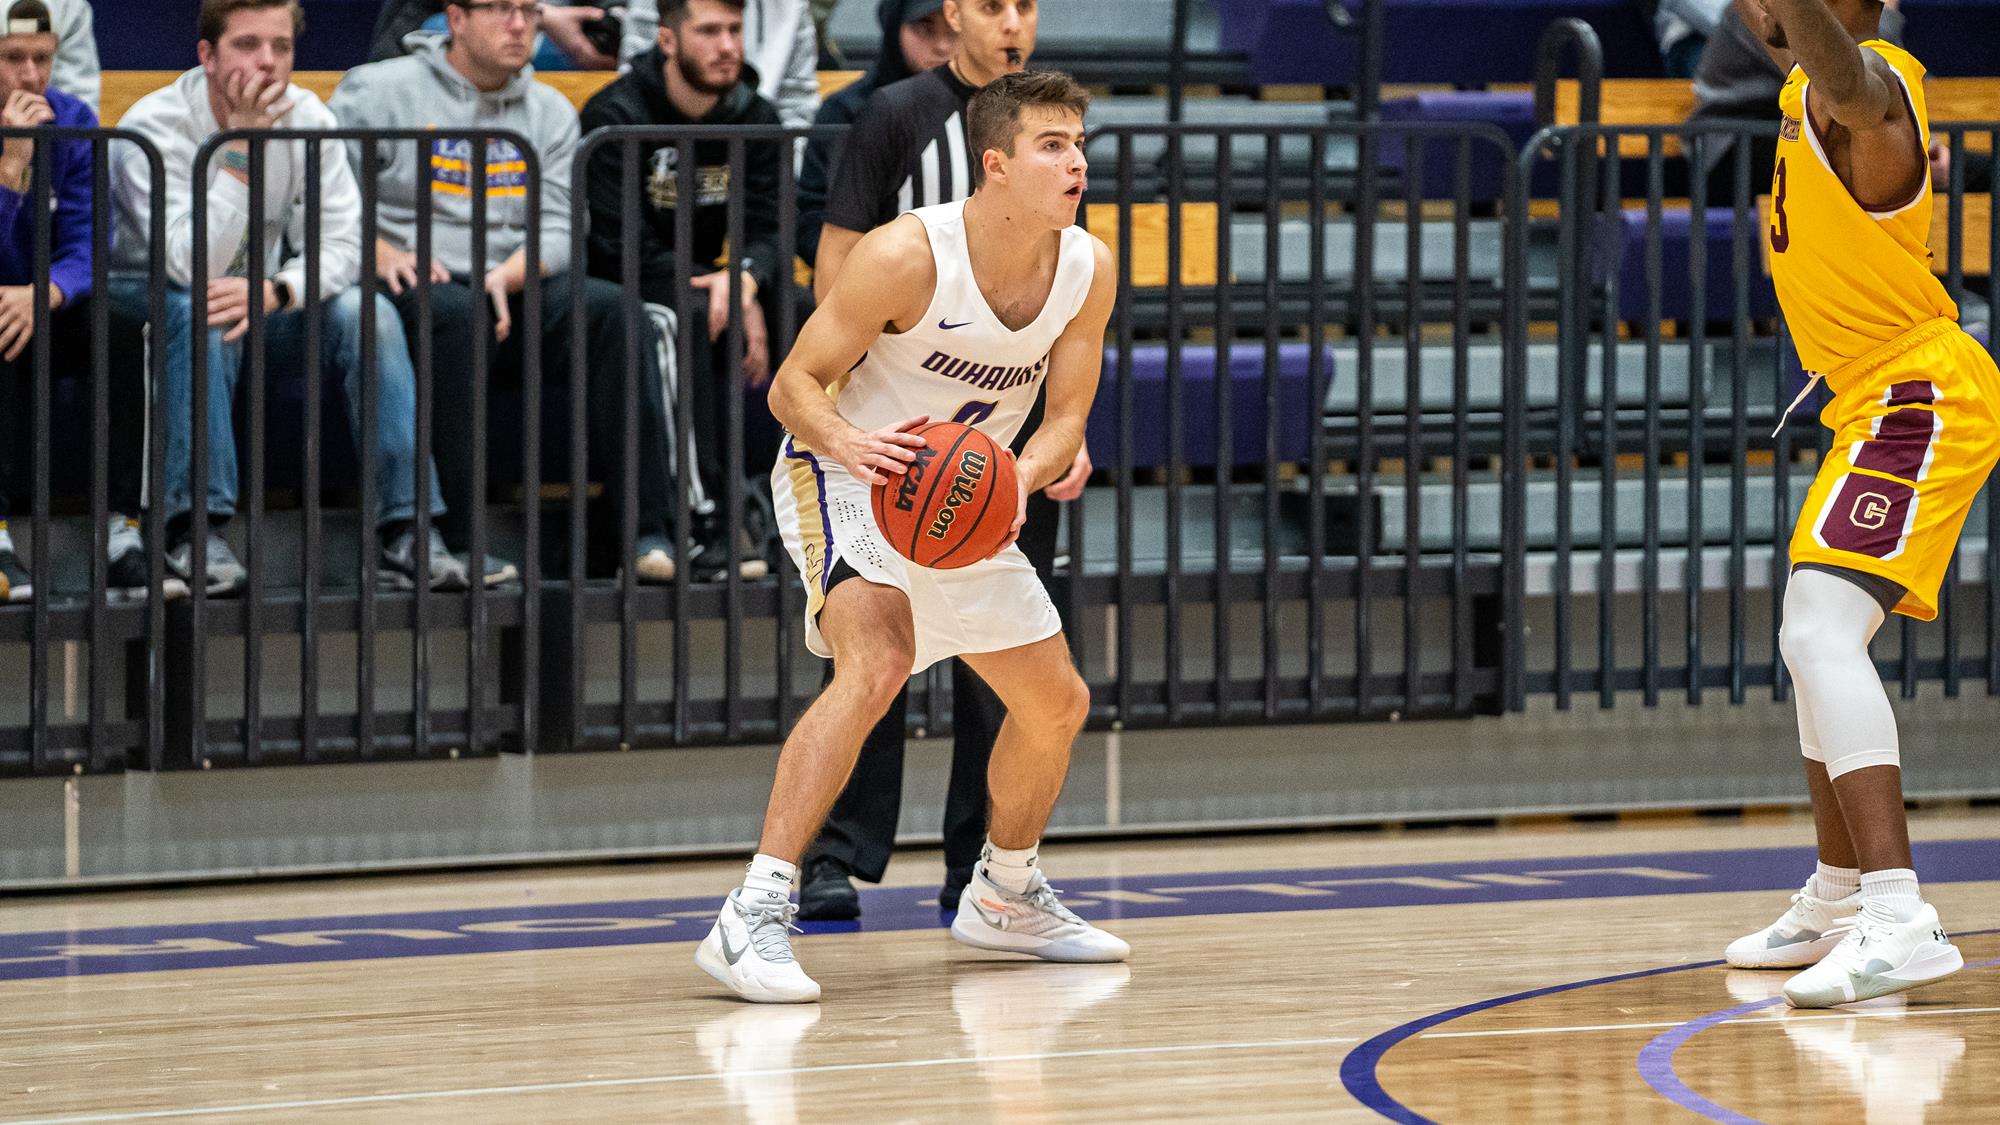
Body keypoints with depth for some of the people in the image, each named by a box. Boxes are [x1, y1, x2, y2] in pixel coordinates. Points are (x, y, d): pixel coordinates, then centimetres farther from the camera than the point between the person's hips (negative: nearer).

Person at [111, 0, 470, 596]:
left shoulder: (307, 119, -6)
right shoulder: (155, 128, -21)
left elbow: (343, 245, -12)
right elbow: (194, 267, -31)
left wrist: (273, 292, -33)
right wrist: (241, 147, -33)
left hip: (266, 303, 4)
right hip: (156, 305, -4)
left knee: (367, 315, -21)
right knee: (203, 317, -37)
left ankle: (406, 532, -22)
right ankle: (194, 533, -35)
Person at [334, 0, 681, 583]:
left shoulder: (549, 111, 18)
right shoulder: (376, 91, 5)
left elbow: (558, 229, 8)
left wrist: (505, 277, -13)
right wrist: (383, 254, -21)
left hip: (513, 293, 4)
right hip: (411, 294, -4)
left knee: (610, 308, -24)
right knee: (458, 312, -38)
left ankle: (648, 530, -28)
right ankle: (461, 542, -40)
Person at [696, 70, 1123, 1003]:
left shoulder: (1088, 270, -10)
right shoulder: (908, 256, -27)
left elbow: (1066, 414, -2)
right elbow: (793, 385, -21)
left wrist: (1020, 478, -25)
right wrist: (850, 442, -42)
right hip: (845, 480, -7)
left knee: (1056, 704, 16)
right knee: (878, 661, -33)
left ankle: (1004, 897, 43)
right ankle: (753, 918, -37)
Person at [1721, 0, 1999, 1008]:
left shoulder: (1861, 89, -20)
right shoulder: (1814, 87, 12)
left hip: (1916, 401, -12)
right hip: (1879, 403, 12)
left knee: (1822, 632, -26)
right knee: (1815, 646, 23)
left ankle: (1899, 920, -37)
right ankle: (1837, 904, 39)